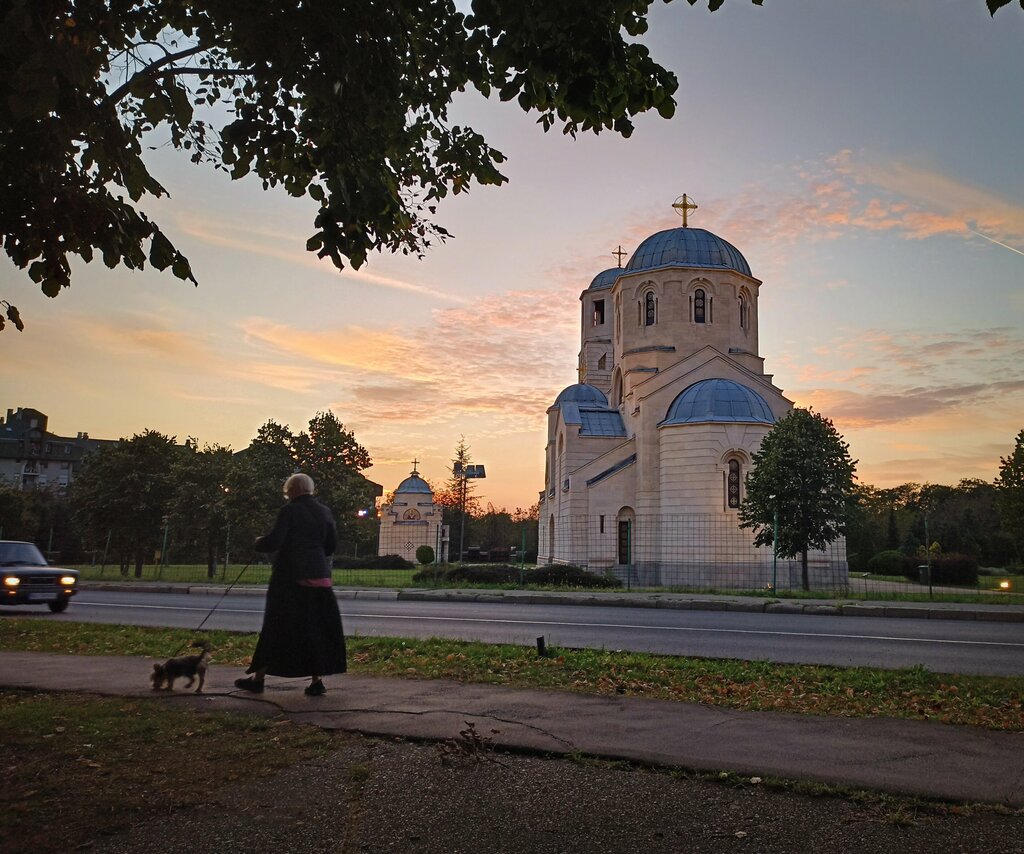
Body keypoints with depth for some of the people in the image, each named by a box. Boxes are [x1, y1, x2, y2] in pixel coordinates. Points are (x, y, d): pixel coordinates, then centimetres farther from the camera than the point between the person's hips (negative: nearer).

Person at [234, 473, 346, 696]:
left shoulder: (290, 511, -10)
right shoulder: (324, 512, 6)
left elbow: (274, 541, -16)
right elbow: (332, 544, 10)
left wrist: (259, 543, 4)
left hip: (291, 577, -4)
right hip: (318, 577, 4)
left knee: (277, 628, 5)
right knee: (317, 628, 9)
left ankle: (258, 678, 16)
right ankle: (316, 681, 8)